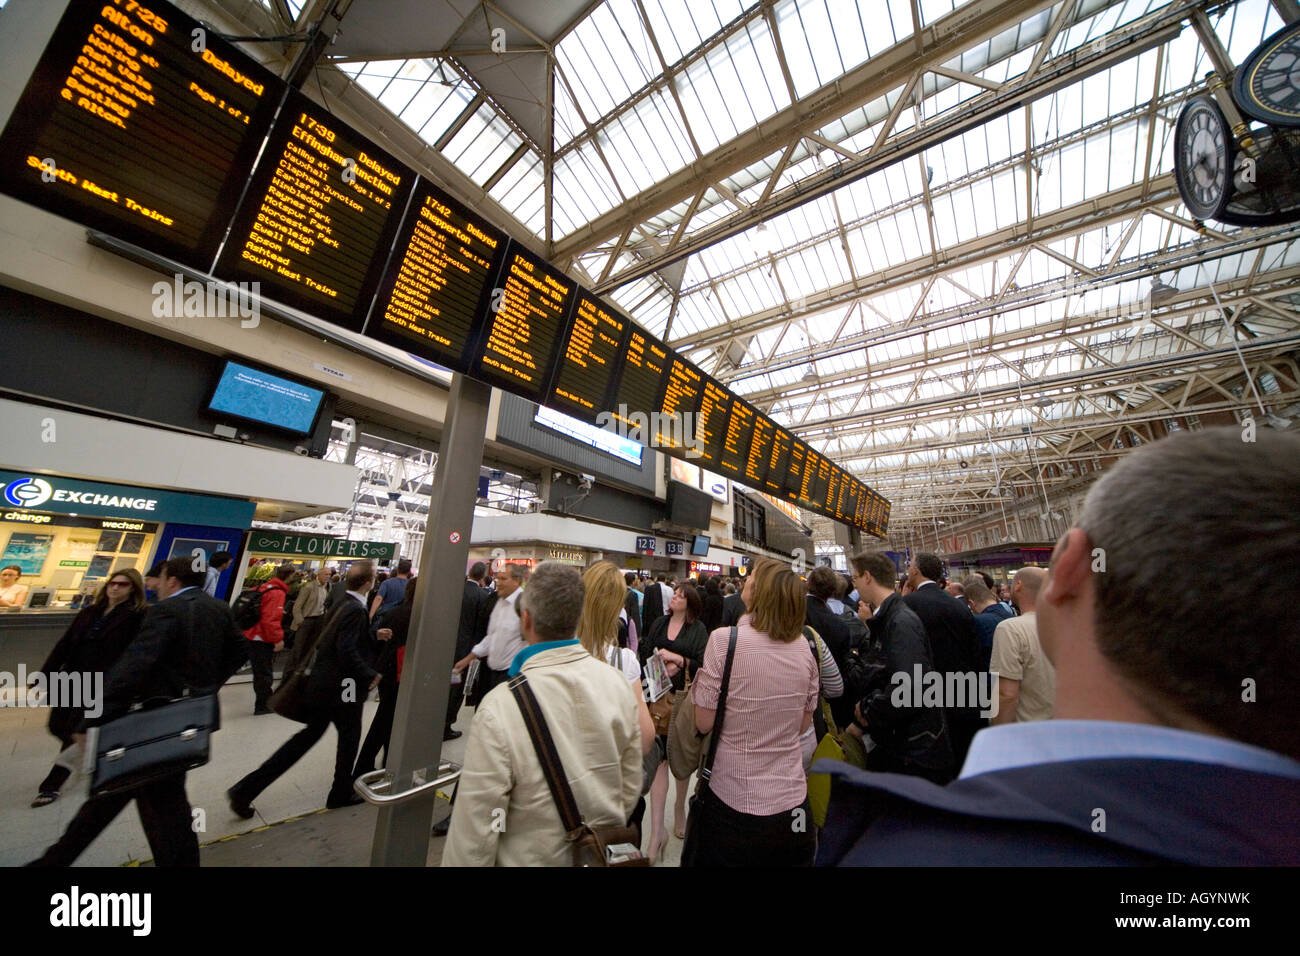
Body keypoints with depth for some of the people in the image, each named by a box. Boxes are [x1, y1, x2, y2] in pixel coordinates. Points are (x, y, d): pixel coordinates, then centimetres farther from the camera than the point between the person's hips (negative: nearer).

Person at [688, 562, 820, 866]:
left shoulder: (724, 639, -22)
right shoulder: (803, 646, -7)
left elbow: (703, 723, -16)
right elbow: (803, 725, 5)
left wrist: (699, 680, 0)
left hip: (733, 801, -3)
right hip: (792, 802, 4)